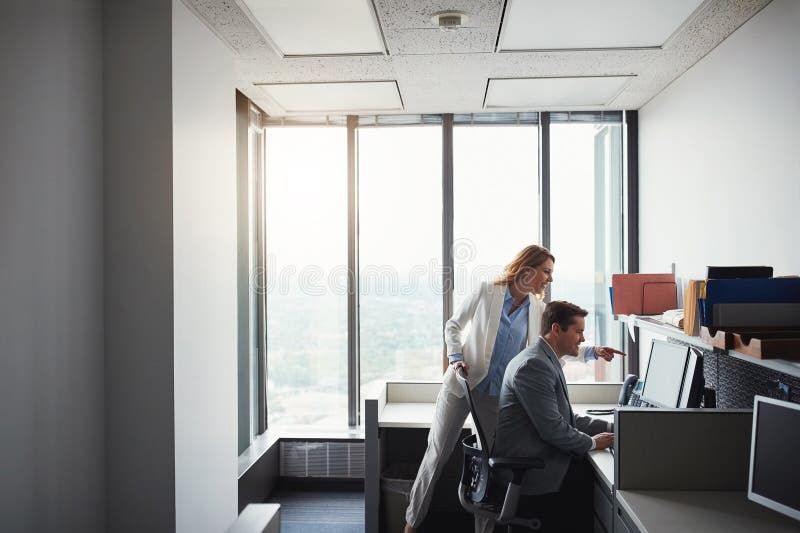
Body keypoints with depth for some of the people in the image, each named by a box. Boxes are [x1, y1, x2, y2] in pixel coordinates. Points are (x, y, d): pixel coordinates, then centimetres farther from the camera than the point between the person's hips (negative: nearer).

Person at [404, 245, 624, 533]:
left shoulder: (538, 310, 2)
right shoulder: (487, 292, -8)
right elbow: (453, 326, 1)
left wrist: (592, 352, -5)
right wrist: (455, 358, -12)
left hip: (499, 395, 3)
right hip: (463, 383, -3)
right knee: (437, 452, 3)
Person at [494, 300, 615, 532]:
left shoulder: (547, 361, 13)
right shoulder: (533, 365, -20)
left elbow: (564, 417, 17)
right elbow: (552, 429, -21)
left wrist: (609, 427, 7)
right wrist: (592, 442, -6)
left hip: (537, 456, 9)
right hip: (529, 467, -9)